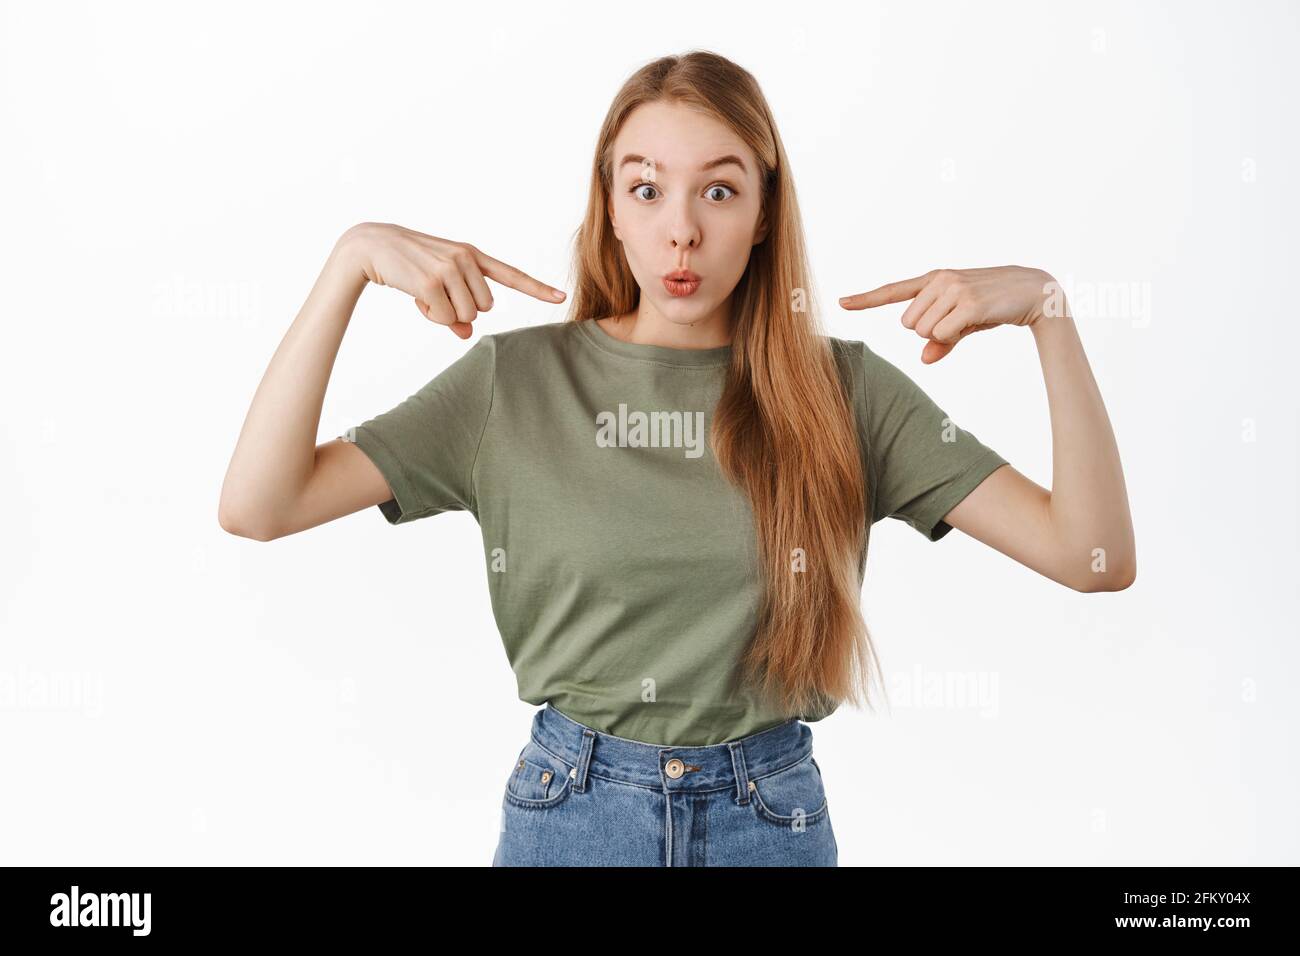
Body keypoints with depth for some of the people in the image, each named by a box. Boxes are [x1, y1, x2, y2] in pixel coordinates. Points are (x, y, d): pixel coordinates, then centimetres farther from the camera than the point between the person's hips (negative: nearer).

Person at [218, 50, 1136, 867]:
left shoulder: (843, 390, -5)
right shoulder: (517, 379, -6)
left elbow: (1096, 558, -10)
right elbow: (257, 506, -12)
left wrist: (1045, 304, -18)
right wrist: (353, 259, -18)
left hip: (774, 817, 1)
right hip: (569, 810, 0)